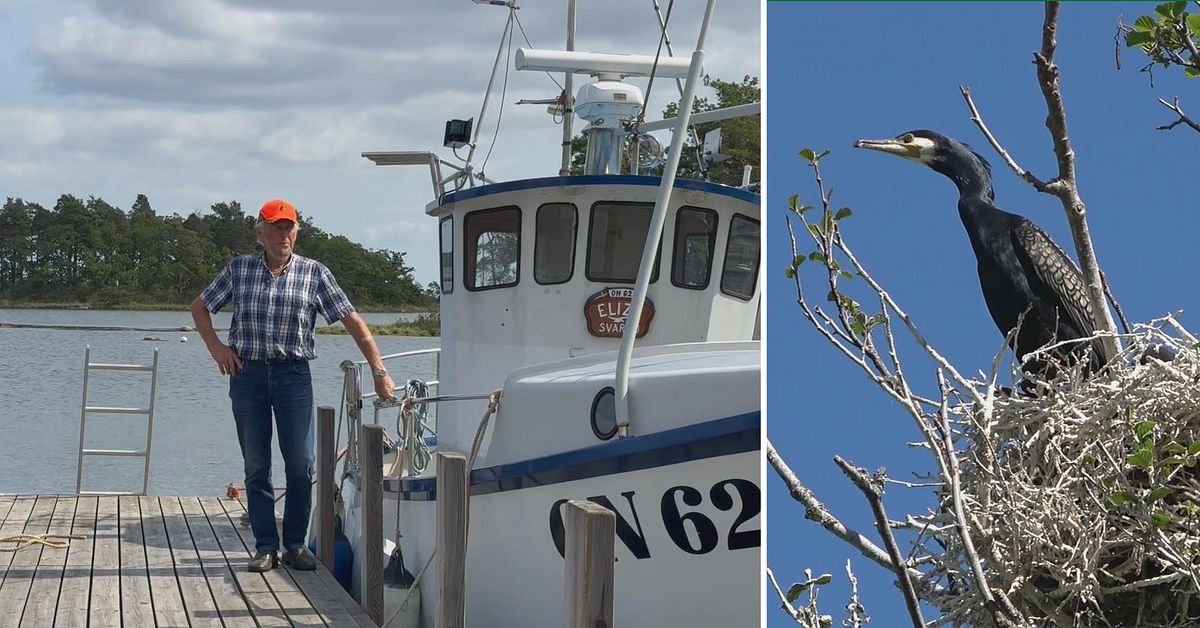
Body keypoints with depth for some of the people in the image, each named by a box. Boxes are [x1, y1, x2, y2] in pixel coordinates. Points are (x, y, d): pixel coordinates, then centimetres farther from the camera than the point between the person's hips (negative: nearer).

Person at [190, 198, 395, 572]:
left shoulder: (314, 273, 1)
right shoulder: (239, 269, 6)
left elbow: (353, 323, 0)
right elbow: (200, 307, 18)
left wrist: (379, 372, -5)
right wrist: (216, 347, 4)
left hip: (294, 373, -1)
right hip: (247, 373, 1)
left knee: (301, 465, -3)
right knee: (256, 467, 3)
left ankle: (295, 545, 10)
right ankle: (266, 547, 9)